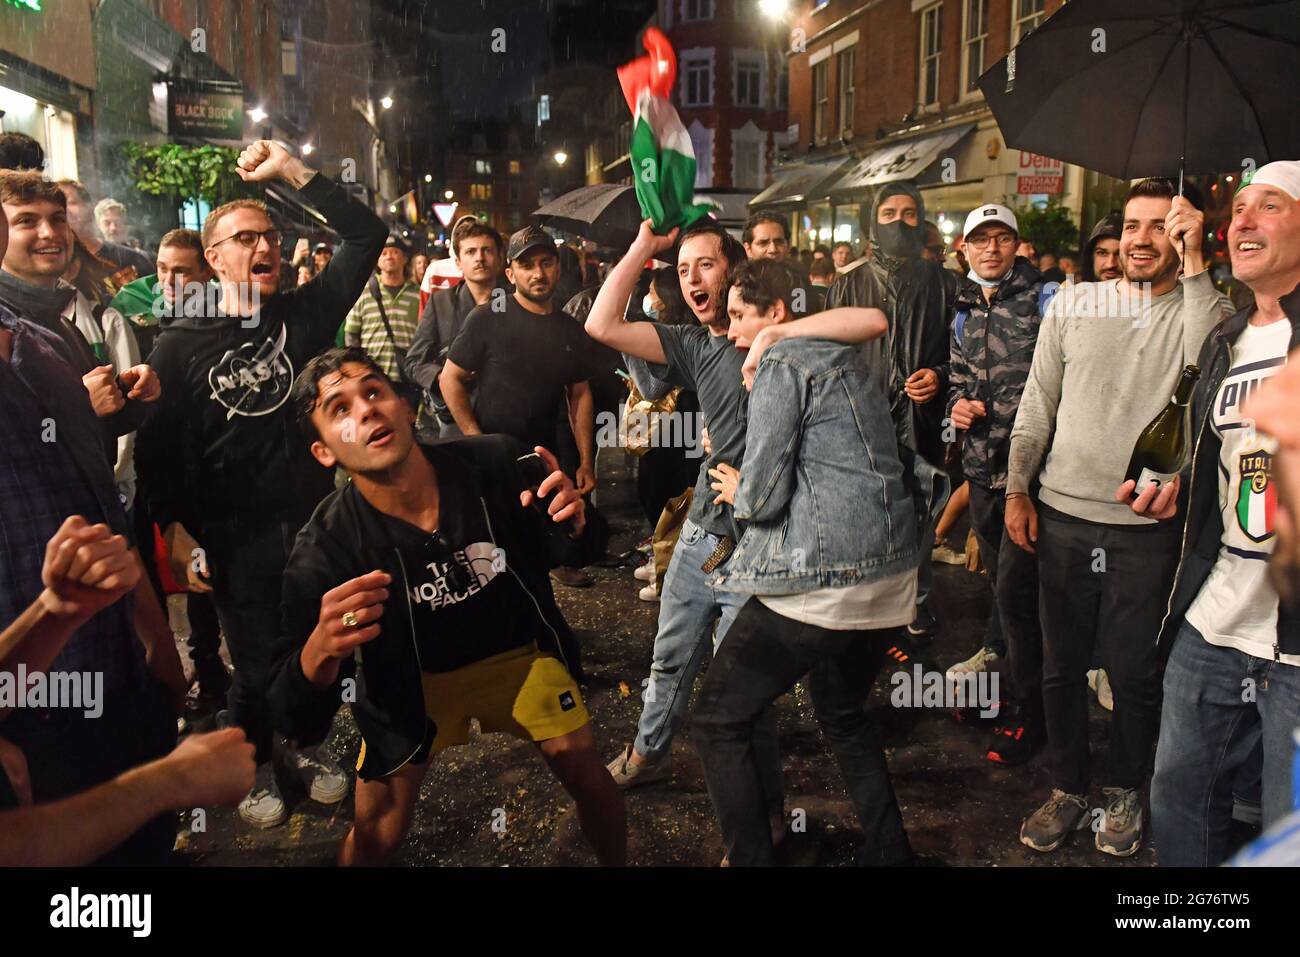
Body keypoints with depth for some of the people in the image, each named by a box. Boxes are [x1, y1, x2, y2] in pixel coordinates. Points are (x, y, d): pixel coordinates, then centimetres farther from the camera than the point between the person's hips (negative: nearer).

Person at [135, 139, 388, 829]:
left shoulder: (303, 314, 2)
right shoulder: (180, 346, -3)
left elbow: (366, 235, -1)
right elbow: (156, 448, -2)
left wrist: (289, 171, -6)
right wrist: (179, 535, -7)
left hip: (317, 522, 2)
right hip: (236, 541, -2)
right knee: (257, 666, 9)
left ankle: (307, 745, 40)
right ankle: (256, 765, 35)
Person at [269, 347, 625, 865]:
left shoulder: (497, 464, -25)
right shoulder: (325, 547, -27)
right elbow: (298, 719, -27)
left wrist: (575, 519, -30)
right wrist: (322, 647, -48)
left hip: (518, 649, 1)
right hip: (413, 676, -1)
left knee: (583, 767, -6)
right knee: (374, 841, -1)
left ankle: (617, 862, 25)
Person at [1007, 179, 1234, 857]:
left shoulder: (1201, 311, -1)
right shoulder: (1073, 304, 6)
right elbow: (1037, 404, 8)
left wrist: (1193, 264, -19)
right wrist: (1017, 489, 2)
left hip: (1147, 528, -2)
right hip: (1063, 517, 2)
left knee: (1134, 673, 10)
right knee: (1062, 664, 13)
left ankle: (1124, 792, 33)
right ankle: (1067, 789, 31)